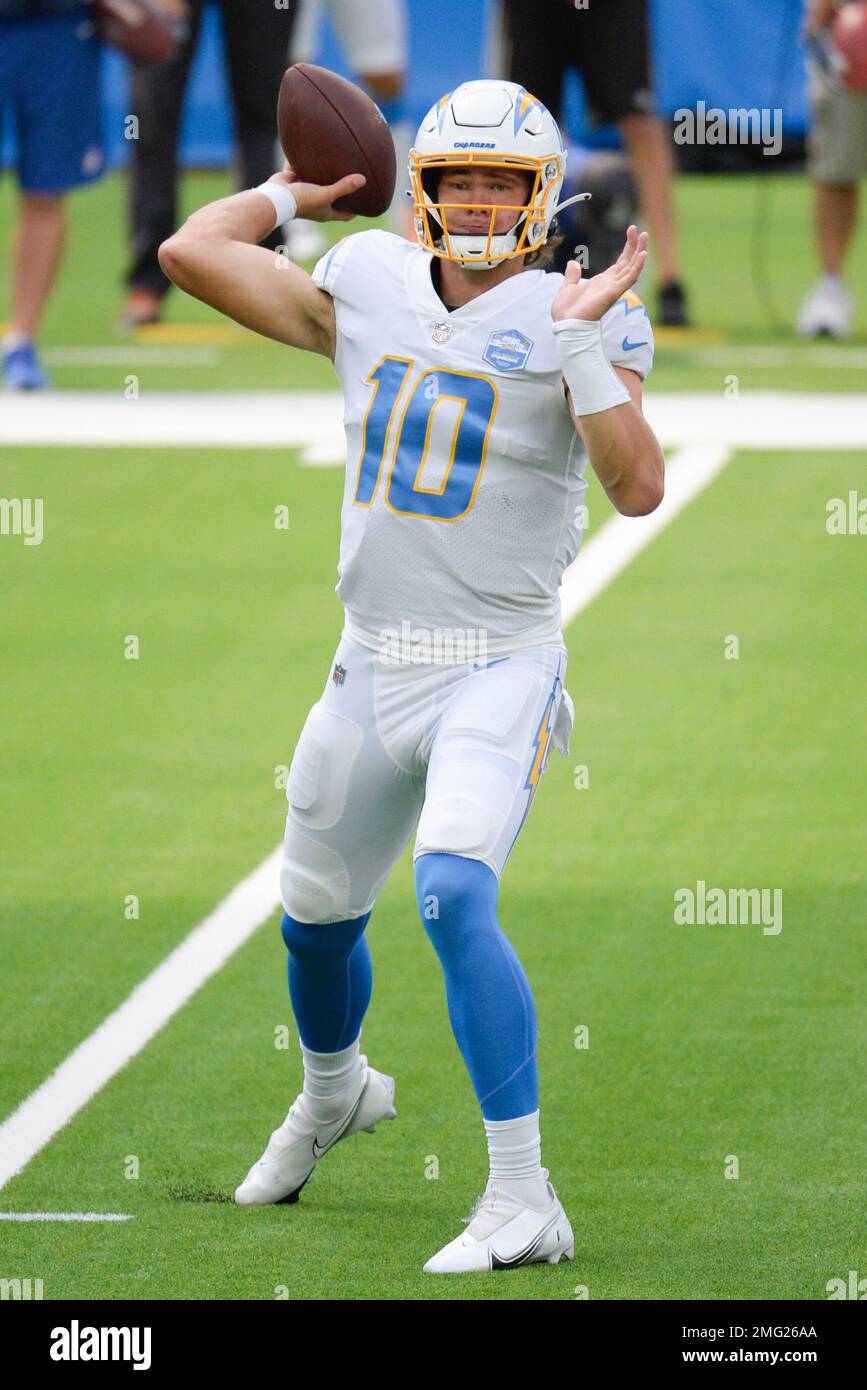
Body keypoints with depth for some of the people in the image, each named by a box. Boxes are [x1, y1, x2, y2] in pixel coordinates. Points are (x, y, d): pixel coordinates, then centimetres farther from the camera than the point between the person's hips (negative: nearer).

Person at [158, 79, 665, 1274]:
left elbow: (639, 489, -21)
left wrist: (580, 344, -26)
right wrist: (293, 194, 9)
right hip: (373, 668, 5)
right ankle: (334, 1091, 53)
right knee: (316, 910, 19)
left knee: (455, 899, -25)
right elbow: (193, 252, -2)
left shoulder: (579, 316, -8)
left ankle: (523, 1203, -22)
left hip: (499, 670, -5)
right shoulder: (372, 292, 3)